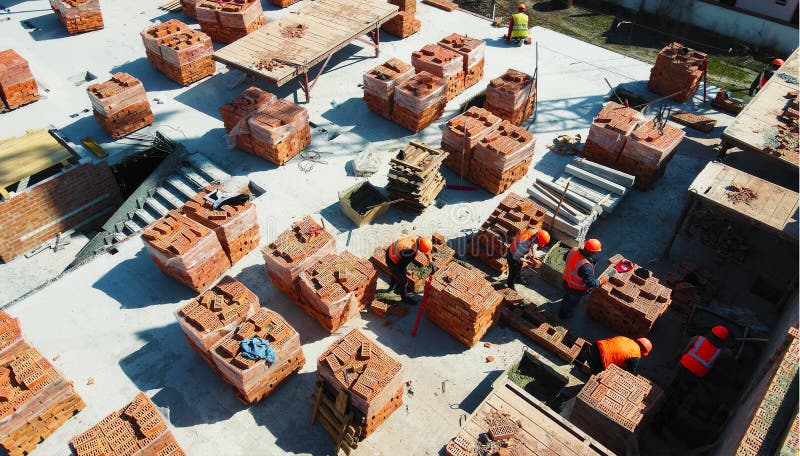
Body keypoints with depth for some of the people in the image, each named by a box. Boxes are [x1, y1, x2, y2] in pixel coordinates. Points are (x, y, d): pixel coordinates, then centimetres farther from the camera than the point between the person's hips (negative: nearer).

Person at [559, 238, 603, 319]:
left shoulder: (573, 250, -23)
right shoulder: (585, 266, -44)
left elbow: (565, 257, 1)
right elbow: (591, 283, -33)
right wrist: (600, 282, -15)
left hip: (566, 280, 6)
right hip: (576, 288, -6)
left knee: (567, 295, 37)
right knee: (573, 300, 27)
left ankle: (564, 305, 68)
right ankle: (564, 314, 53)